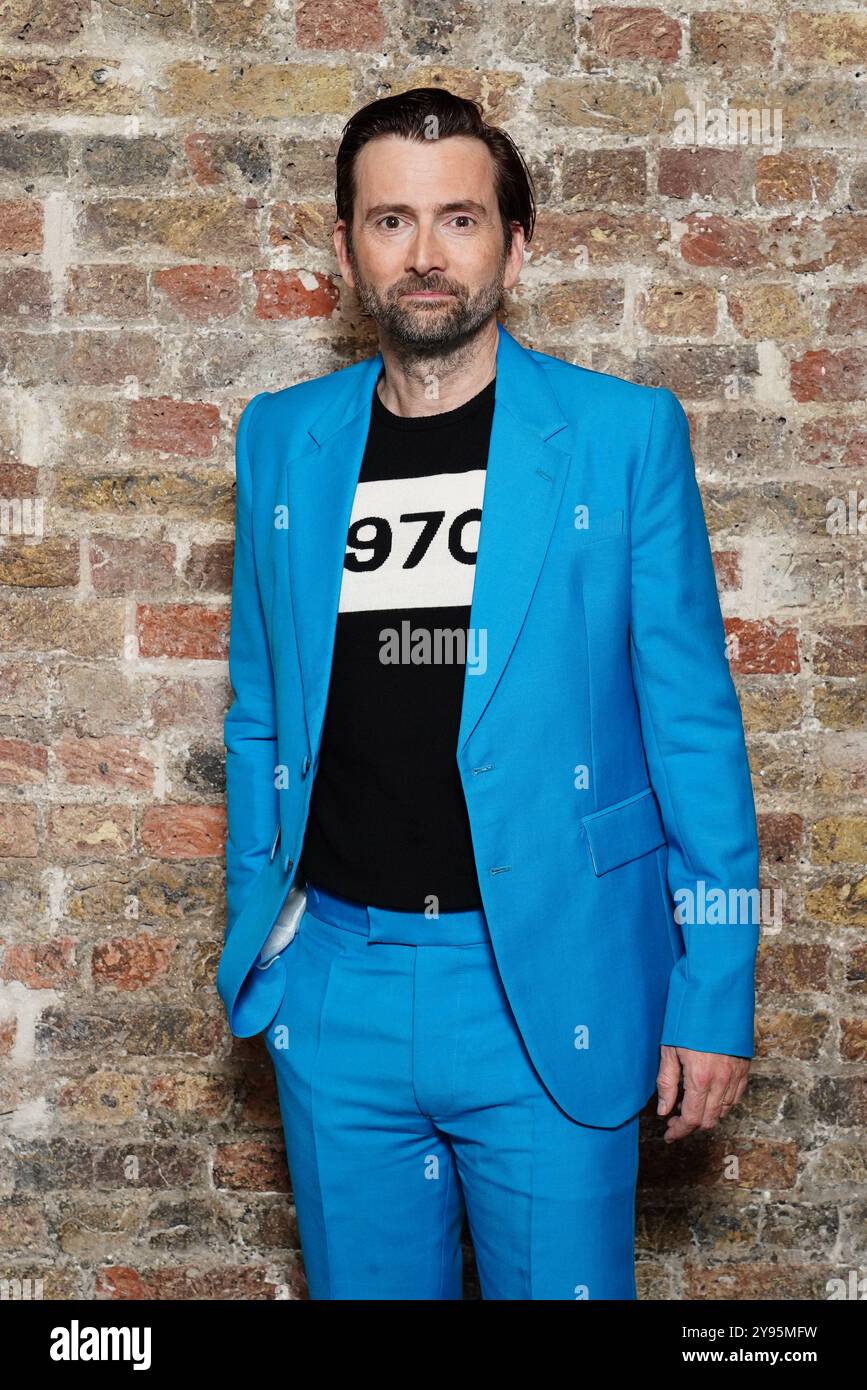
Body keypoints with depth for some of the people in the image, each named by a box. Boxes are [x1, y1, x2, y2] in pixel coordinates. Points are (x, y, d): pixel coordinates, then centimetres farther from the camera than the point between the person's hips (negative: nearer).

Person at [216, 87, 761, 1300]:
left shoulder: (624, 434, -5)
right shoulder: (280, 439, 5)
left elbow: (692, 726, -4)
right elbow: (261, 712, 12)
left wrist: (714, 995, -6)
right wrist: (253, 935, 12)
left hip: (547, 983, -3)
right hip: (332, 981, 3)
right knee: (364, 1284, 17)